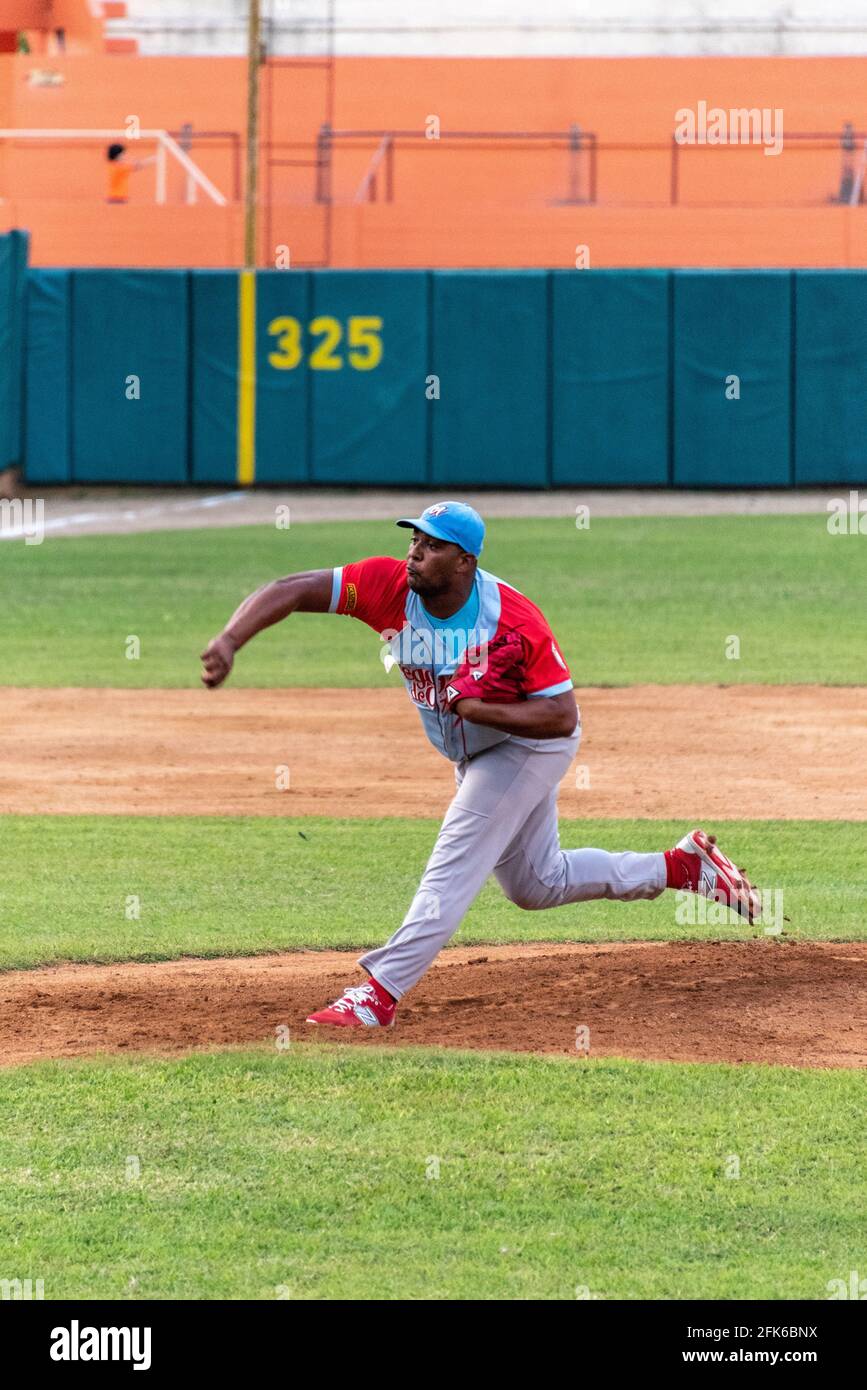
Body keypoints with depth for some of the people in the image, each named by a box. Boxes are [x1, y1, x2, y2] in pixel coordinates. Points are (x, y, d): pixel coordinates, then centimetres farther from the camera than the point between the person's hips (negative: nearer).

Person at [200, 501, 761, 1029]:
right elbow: (291, 592, -29)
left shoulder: (515, 620, -33)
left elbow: (563, 716, -30)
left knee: (454, 867, -17)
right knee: (537, 883, 20)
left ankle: (379, 993, -16)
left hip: (529, 744, -7)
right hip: (476, 755, 7)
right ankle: (684, 866, 34)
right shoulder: (389, 587, -23)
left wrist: (479, 708, -42)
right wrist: (229, 642, -45)